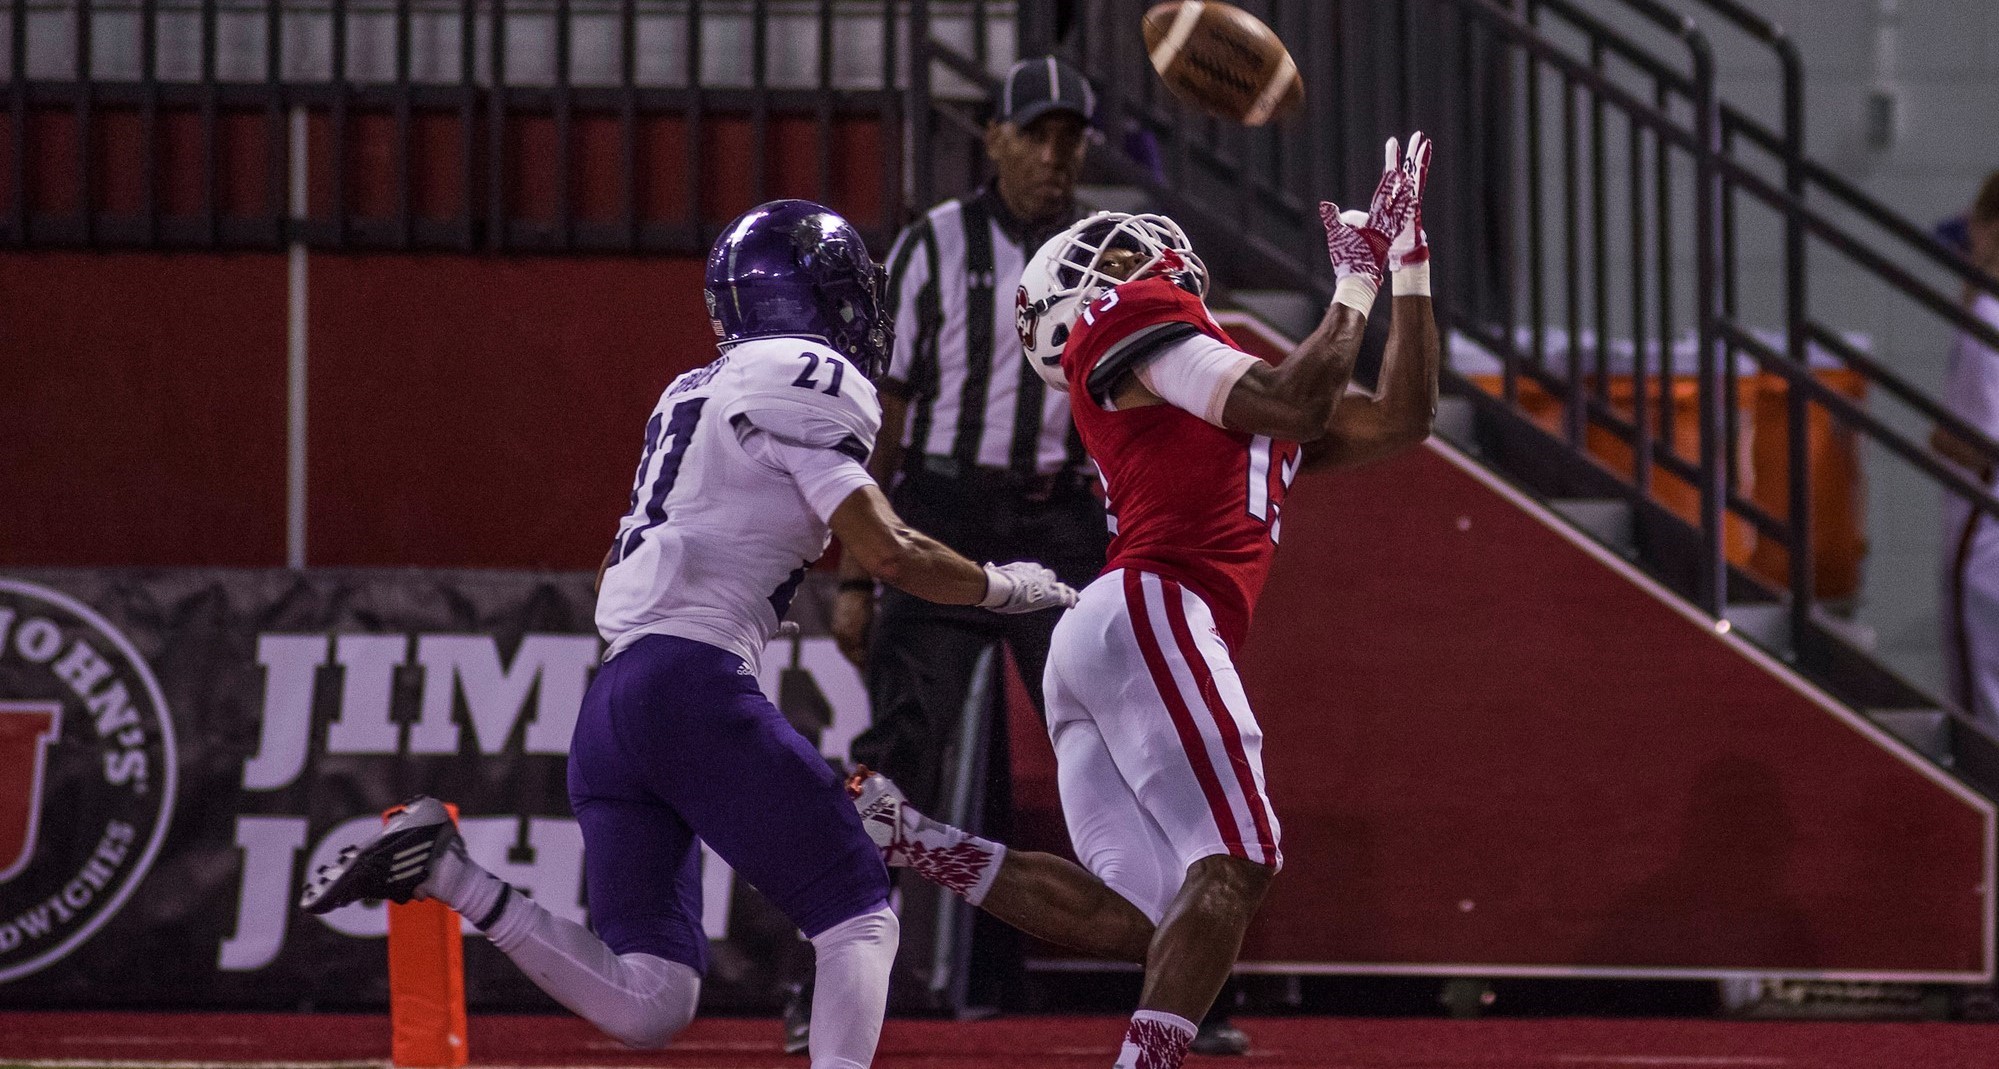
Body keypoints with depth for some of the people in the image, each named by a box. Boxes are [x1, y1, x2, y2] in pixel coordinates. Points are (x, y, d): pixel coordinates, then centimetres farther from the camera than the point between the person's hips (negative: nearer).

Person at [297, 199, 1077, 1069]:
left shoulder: (696, 394, 25)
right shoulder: (804, 380, -1)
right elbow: (890, 553, -7)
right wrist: (1002, 588, 8)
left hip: (607, 705, 8)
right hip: (692, 683, -8)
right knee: (859, 916, 0)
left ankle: (442, 869, -4)